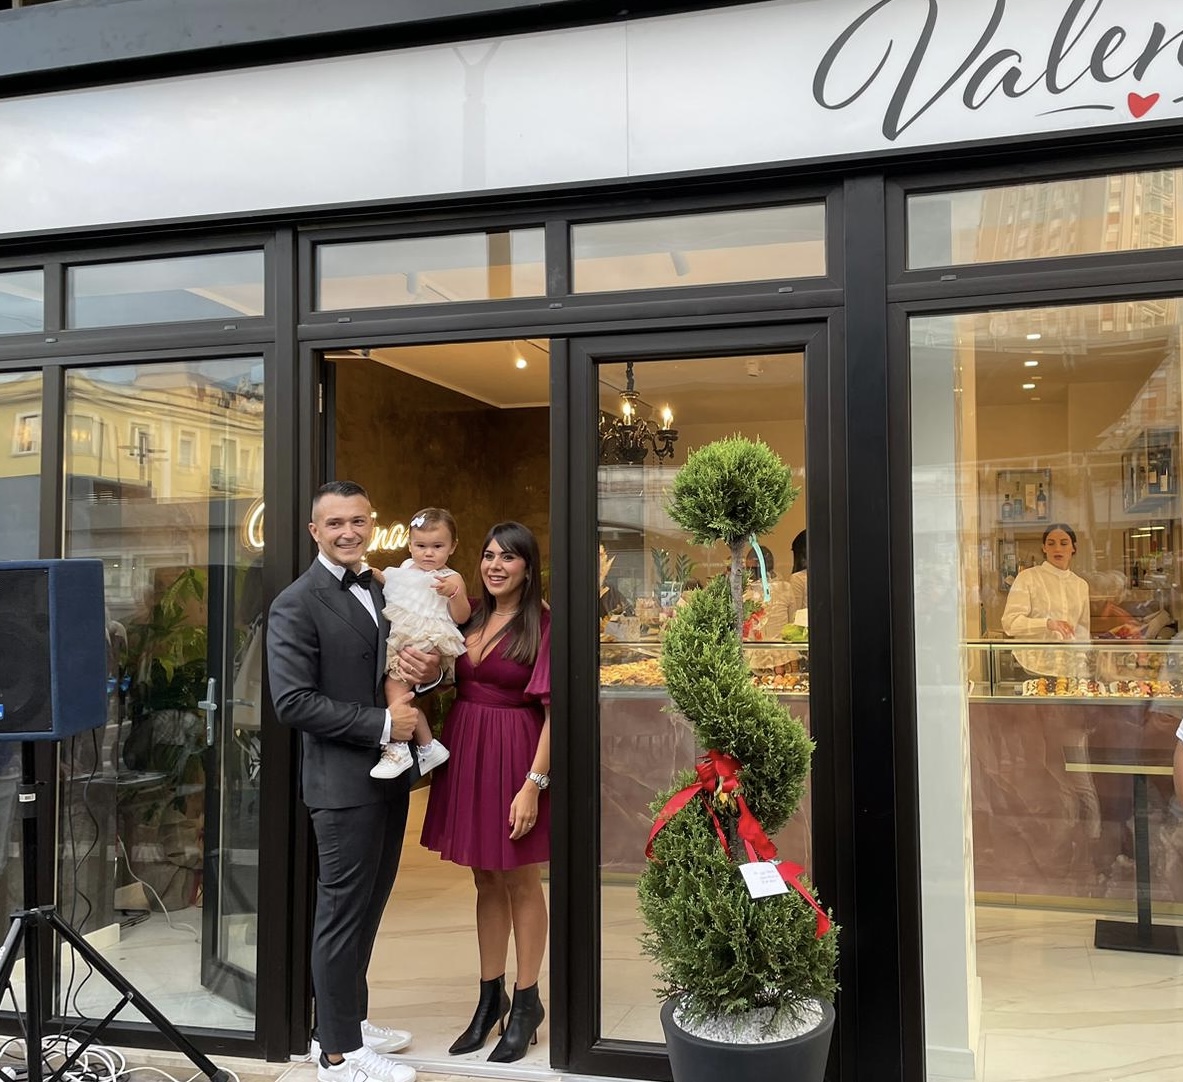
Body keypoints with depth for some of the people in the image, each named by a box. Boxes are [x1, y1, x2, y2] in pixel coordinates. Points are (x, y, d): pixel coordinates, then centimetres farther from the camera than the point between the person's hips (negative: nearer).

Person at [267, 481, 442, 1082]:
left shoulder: (386, 591, 11)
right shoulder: (297, 605, -12)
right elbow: (293, 703, -19)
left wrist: (429, 672, -4)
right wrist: (382, 725, -20)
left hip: (390, 773, 8)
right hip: (344, 781, -8)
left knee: (368, 906, 18)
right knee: (344, 912, 4)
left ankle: (349, 1019, 35)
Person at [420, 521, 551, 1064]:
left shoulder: (543, 623, -12)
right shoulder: (468, 614, 6)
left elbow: (554, 709, -15)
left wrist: (534, 783, -19)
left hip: (514, 755, -6)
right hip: (465, 750, 6)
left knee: (520, 880, 7)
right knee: (485, 878, 15)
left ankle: (526, 1003, 22)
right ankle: (490, 999, 28)